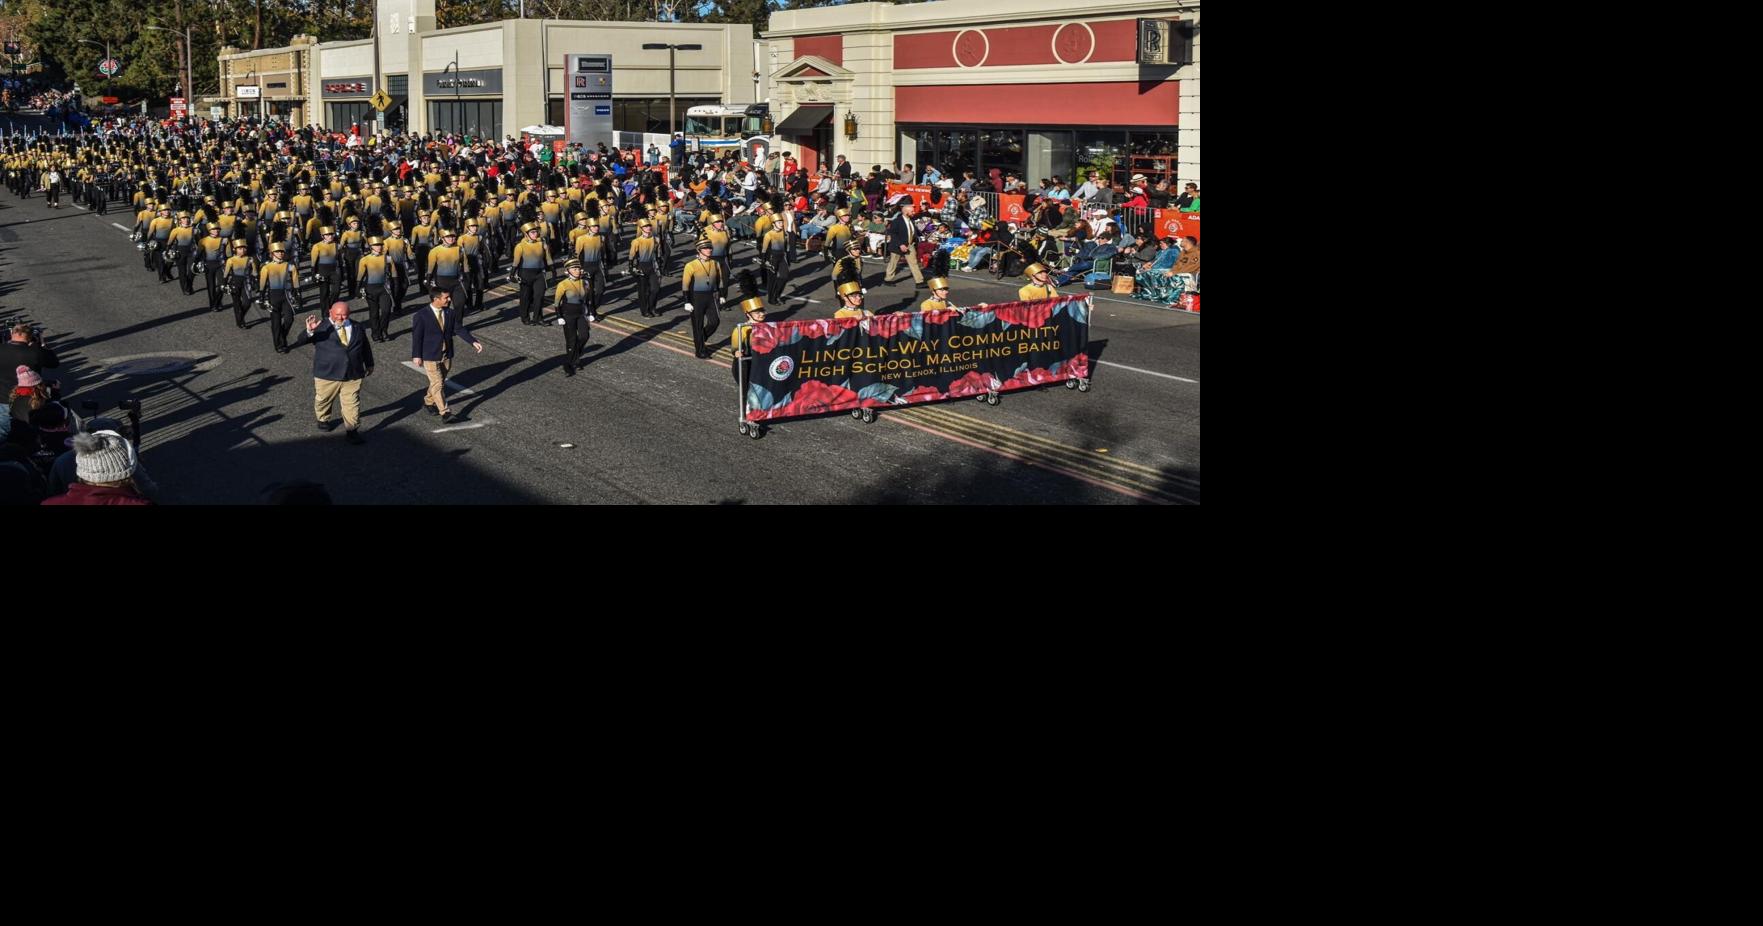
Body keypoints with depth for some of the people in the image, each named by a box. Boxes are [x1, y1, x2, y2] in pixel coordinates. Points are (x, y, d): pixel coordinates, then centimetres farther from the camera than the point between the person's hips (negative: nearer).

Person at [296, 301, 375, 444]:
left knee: (352, 404, -1)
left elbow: (365, 347, 20)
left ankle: (351, 431, 7)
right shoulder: (321, 328, -5)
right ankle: (324, 419, 43)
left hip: (352, 376, 2)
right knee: (324, 400, 17)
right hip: (327, 376, -2)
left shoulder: (357, 328, 8)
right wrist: (309, 331, -38)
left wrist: (369, 365, 25)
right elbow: (300, 341, -17)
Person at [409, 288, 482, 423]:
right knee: (438, 384, -7)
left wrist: (473, 341, -10)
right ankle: (445, 413, -7)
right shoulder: (421, 316, -14)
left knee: (439, 382, 18)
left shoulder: (451, 313, -1)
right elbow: (416, 336, -10)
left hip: (446, 355, 5)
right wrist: (416, 356, -10)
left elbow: (459, 329, 2)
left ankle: (428, 401, 41)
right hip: (430, 356, -5)